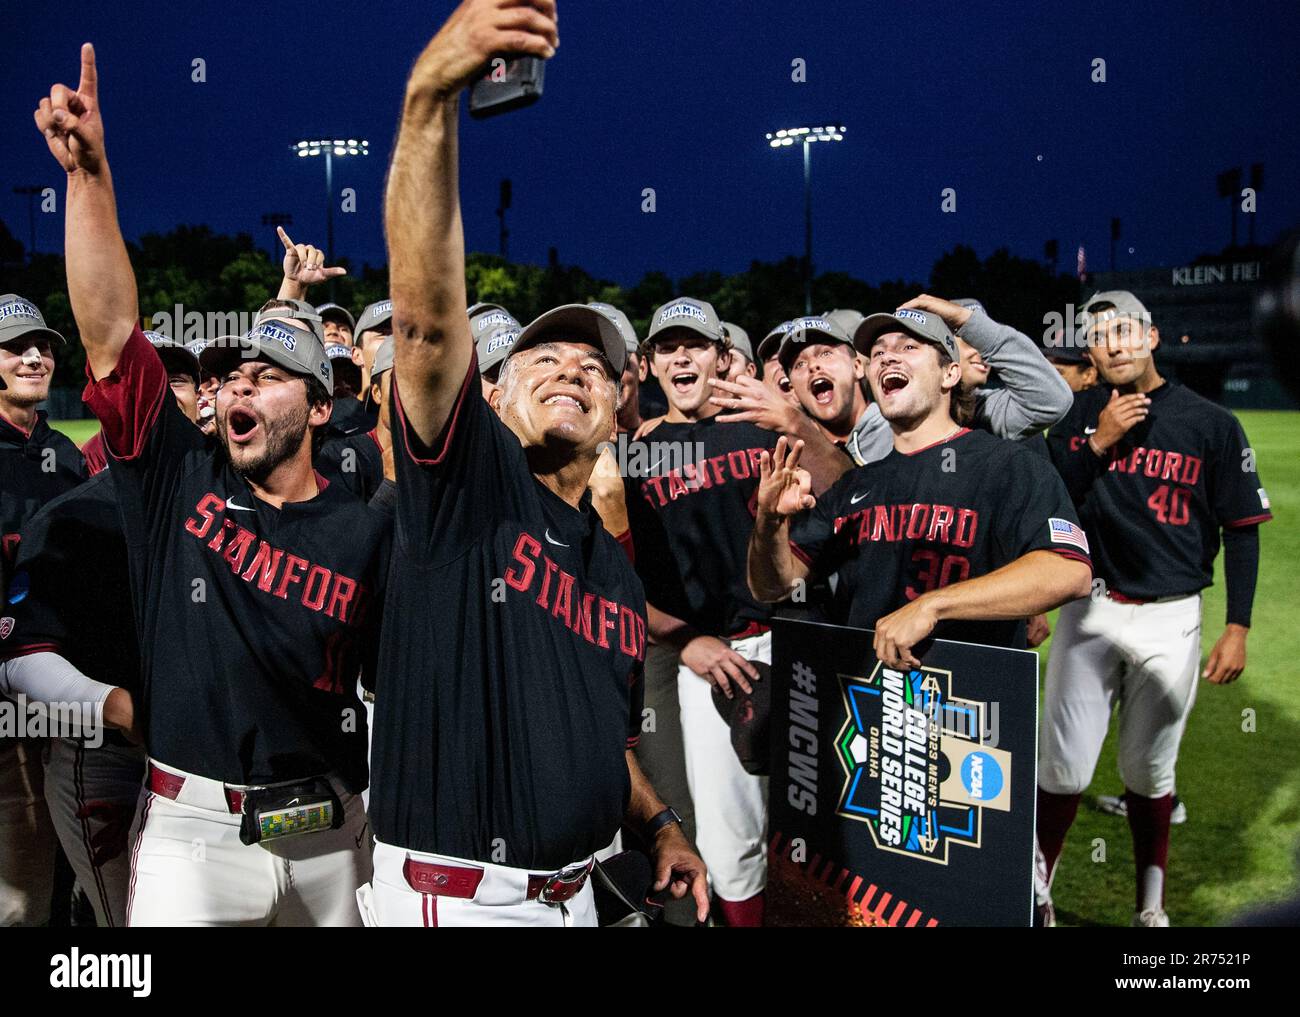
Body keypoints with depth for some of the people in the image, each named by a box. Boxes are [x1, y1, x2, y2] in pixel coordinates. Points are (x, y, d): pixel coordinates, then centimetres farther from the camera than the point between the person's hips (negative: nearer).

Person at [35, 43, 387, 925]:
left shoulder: (366, 533, -4)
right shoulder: (178, 479, -1)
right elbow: (110, 329, -9)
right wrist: (89, 172, -15)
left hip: (328, 832, 1)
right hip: (191, 827, 0)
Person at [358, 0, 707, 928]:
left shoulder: (618, 568, 11)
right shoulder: (466, 480, -8)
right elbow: (425, 309, -25)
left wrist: (659, 824, 9)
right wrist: (430, 93, -36)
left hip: (571, 893, 6)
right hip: (456, 895, -6)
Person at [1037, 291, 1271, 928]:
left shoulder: (1211, 423, -1)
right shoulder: (1077, 417, 4)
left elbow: (1241, 529, 2)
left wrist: (1237, 628, -2)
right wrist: (1100, 441, -12)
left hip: (1171, 619, 0)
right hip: (1090, 611, 1)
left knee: (1149, 772, 10)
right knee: (1063, 767, -2)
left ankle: (1151, 909, 27)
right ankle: (1035, 894, 15)